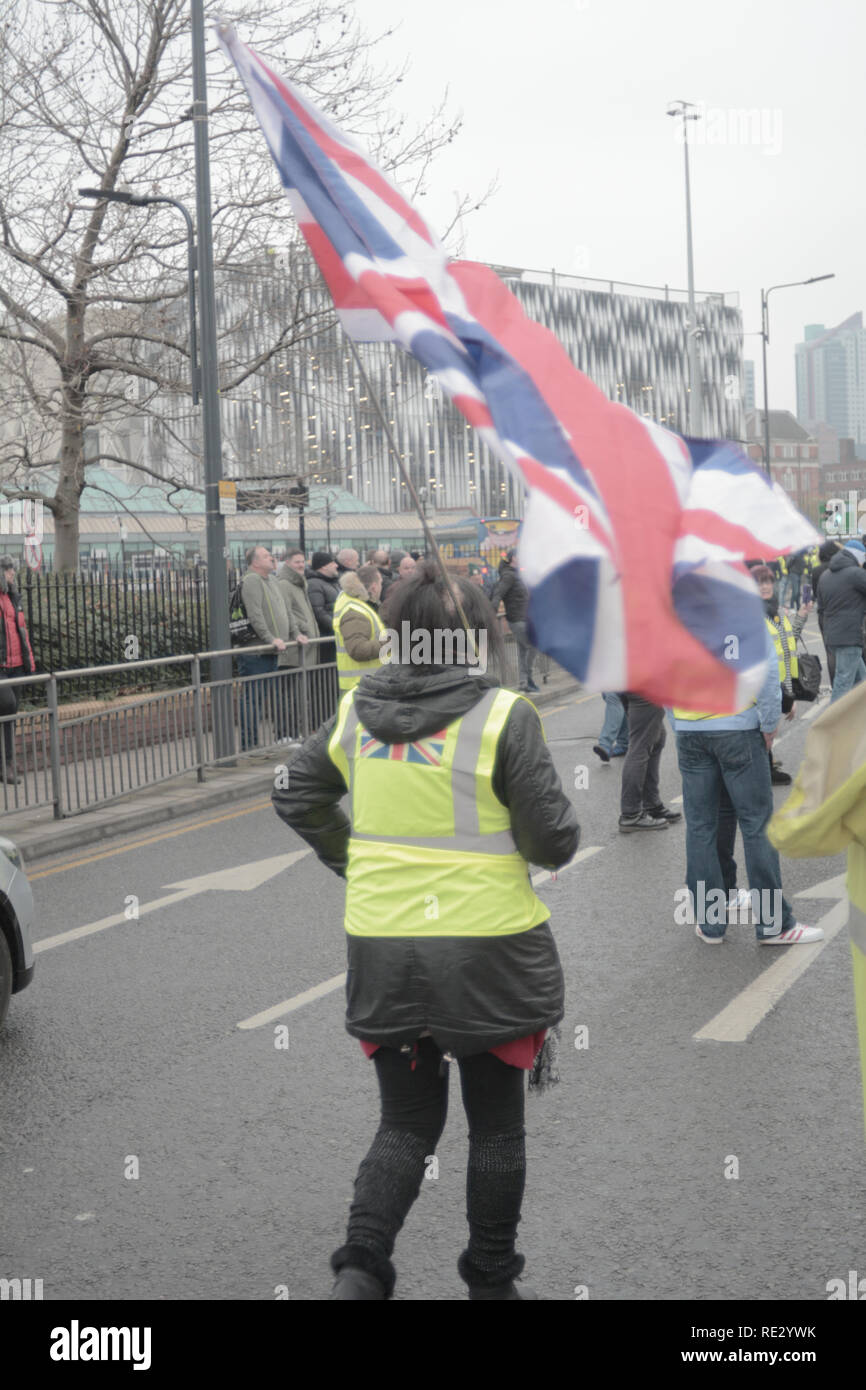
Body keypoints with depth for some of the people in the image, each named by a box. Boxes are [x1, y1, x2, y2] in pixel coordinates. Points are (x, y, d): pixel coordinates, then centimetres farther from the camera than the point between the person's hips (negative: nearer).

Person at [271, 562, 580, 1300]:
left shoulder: (357, 711, 1)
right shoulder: (503, 716, -13)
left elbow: (297, 798, 13)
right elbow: (554, 841, -12)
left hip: (382, 950, 4)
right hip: (487, 949, -4)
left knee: (406, 1123, 16)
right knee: (496, 1126, 14)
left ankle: (361, 1268, -1)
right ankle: (492, 1282, 25)